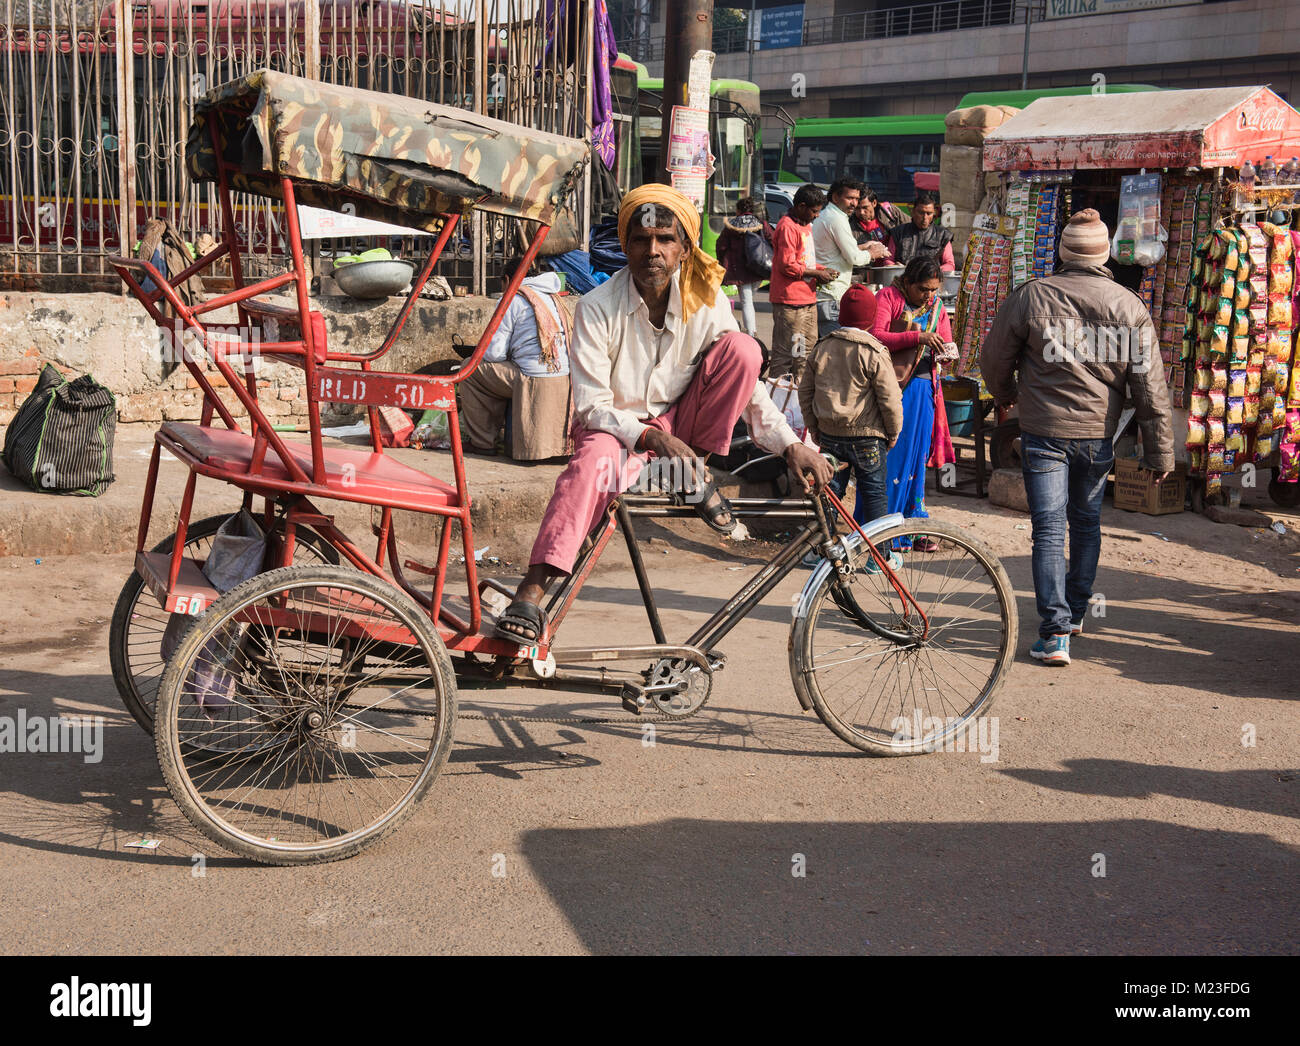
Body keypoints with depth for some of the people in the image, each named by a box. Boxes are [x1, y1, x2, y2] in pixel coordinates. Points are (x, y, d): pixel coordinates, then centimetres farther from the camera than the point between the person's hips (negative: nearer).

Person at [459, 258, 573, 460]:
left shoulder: (511, 300, -3)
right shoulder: (553, 297, 19)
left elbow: (494, 353, -6)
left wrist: (480, 354, 20)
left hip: (534, 379, -8)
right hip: (564, 377, 8)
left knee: (470, 370, 6)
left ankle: (482, 442, 11)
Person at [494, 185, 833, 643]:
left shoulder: (707, 300, -8)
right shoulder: (598, 308, -17)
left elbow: (746, 381, -2)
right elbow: (591, 405, -16)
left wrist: (790, 445, -14)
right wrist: (650, 437, -31)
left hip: (679, 425, 3)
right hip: (616, 427, -3)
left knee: (742, 348, -18)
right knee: (595, 458, -39)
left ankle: (700, 474, -5)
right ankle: (532, 591, -43)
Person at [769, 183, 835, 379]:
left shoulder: (806, 225, 19)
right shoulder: (787, 227, -13)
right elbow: (787, 265, -19)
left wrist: (822, 269, 9)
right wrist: (816, 274, -11)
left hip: (808, 300, 10)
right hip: (790, 303, -10)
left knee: (808, 352, 14)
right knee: (785, 355, -7)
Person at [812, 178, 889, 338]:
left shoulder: (824, 216, 19)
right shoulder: (837, 220, -13)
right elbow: (854, 258, -13)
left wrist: (861, 248, 18)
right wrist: (871, 254, 6)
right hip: (829, 297, -10)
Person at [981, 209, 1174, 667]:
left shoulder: (1029, 297, -7)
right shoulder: (1130, 307, -3)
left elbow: (994, 358, 5)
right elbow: (1150, 386, -2)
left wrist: (1006, 395, 27)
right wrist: (1160, 452, 5)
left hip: (1044, 431, -2)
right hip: (1099, 434, 2)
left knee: (1049, 528, -1)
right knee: (1087, 523, 19)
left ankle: (1055, 631, -7)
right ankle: (1075, 614, 31)